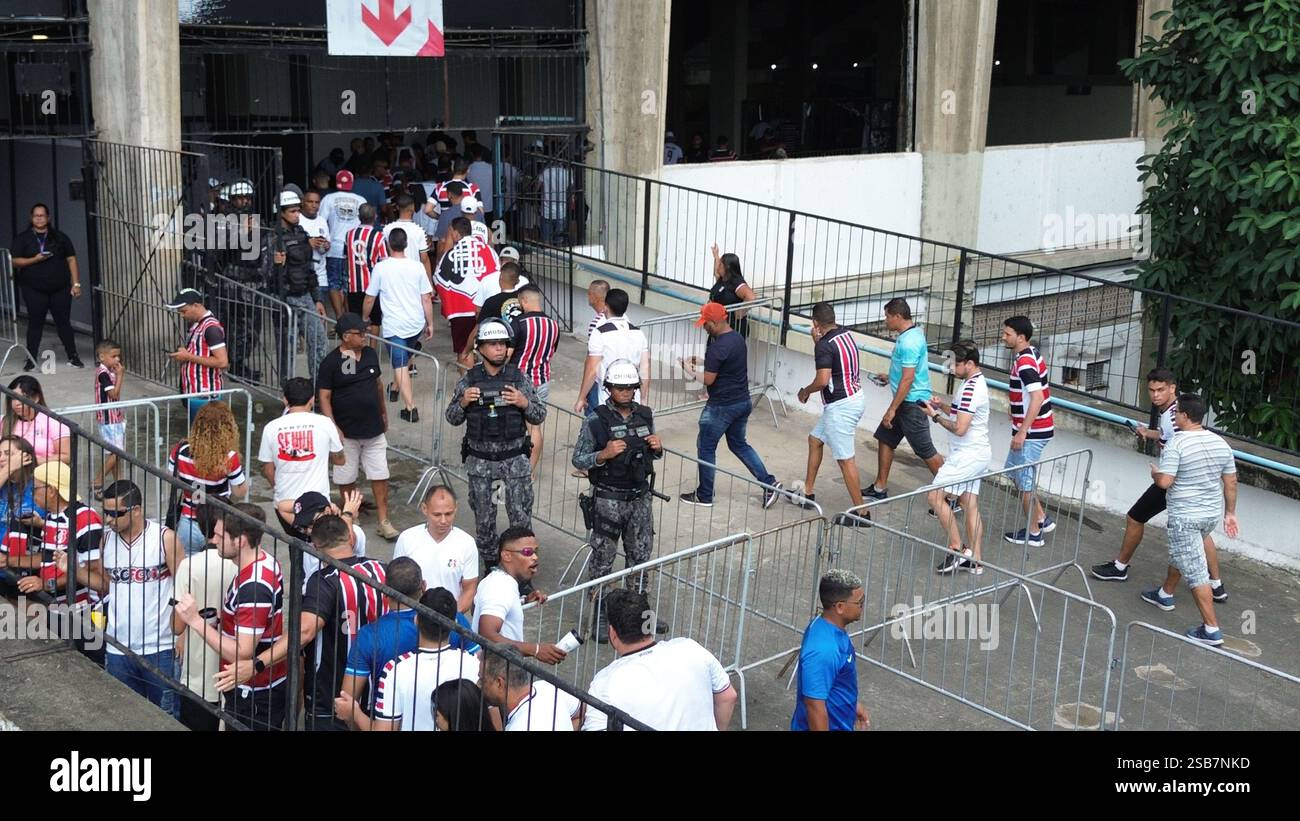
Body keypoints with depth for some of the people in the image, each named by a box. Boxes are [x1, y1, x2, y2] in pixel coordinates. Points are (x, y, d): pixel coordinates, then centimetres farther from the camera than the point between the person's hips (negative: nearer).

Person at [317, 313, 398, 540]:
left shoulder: (370, 354, 3)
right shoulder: (331, 362, -12)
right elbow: (324, 397, -11)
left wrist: (383, 412, 22)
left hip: (374, 429, 4)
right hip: (347, 432, -4)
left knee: (380, 476, 3)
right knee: (346, 478, 10)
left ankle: (384, 521, 9)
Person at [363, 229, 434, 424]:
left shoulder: (381, 268, -8)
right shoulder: (417, 267, -2)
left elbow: (369, 299, 0)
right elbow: (427, 299, 1)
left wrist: (364, 318, 18)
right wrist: (430, 324, 12)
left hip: (394, 325, -3)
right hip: (416, 324, 4)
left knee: (400, 366, -3)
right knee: (404, 360, 27)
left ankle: (410, 408, -10)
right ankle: (395, 388, 44)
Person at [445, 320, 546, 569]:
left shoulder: (519, 378, -4)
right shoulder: (469, 380, -1)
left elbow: (540, 417, 1)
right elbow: (452, 418, 5)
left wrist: (524, 403, -19)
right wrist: (463, 402, -15)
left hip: (514, 458, -1)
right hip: (479, 459, 1)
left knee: (520, 514, 1)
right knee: (483, 516, 12)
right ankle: (489, 564, 28)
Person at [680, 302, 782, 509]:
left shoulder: (717, 347, -23)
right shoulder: (738, 338, 6)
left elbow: (708, 380, -20)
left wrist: (689, 369, -5)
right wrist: (700, 360, 15)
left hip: (722, 406, -9)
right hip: (743, 402, 9)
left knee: (705, 447, 7)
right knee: (738, 444, 22)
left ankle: (704, 496, 17)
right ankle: (769, 483, 13)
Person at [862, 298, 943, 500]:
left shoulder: (909, 342, -24)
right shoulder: (914, 332, 8)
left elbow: (908, 379, -26)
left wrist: (892, 409, -22)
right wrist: (890, 377, 33)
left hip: (912, 402, -11)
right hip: (906, 401, 11)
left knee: (925, 450, -4)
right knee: (885, 438, 16)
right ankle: (880, 488, 24)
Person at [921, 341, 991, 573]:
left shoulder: (970, 390, -21)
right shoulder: (977, 382, 12)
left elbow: (959, 428, -24)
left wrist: (935, 416, -11)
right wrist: (942, 407, 8)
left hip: (966, 456, -10)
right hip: (977, 454, 10)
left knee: (936, 497, -5)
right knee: (970, 505, 10)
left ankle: (957, 549, -2)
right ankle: (974, 560, 11)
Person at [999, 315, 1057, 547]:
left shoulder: (1024, 362, -21)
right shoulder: (1032, 354, 10)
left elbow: (1037, 398, -29)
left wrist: (1022, 432, -26)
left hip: (1031, 432, -10)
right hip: (1037, 428, 10)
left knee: (1024, 480, 2)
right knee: (1013, 469, 22)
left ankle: (1033, 533, 14)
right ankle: (1042, 519, 27)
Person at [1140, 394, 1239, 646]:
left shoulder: (1176, 444, -19)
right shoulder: (1220, 443, 2)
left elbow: (1164, 482, -23)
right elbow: (1231, 481, 7)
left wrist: (1155, 472, -1)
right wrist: (1230, 513, 16)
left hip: (1185, 518, -8)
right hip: (1212, 514, 8)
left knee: (1195, 573, -4)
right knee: (1180, 555, 30)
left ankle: (1212, 630, -4)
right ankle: (1165, 594, 49)